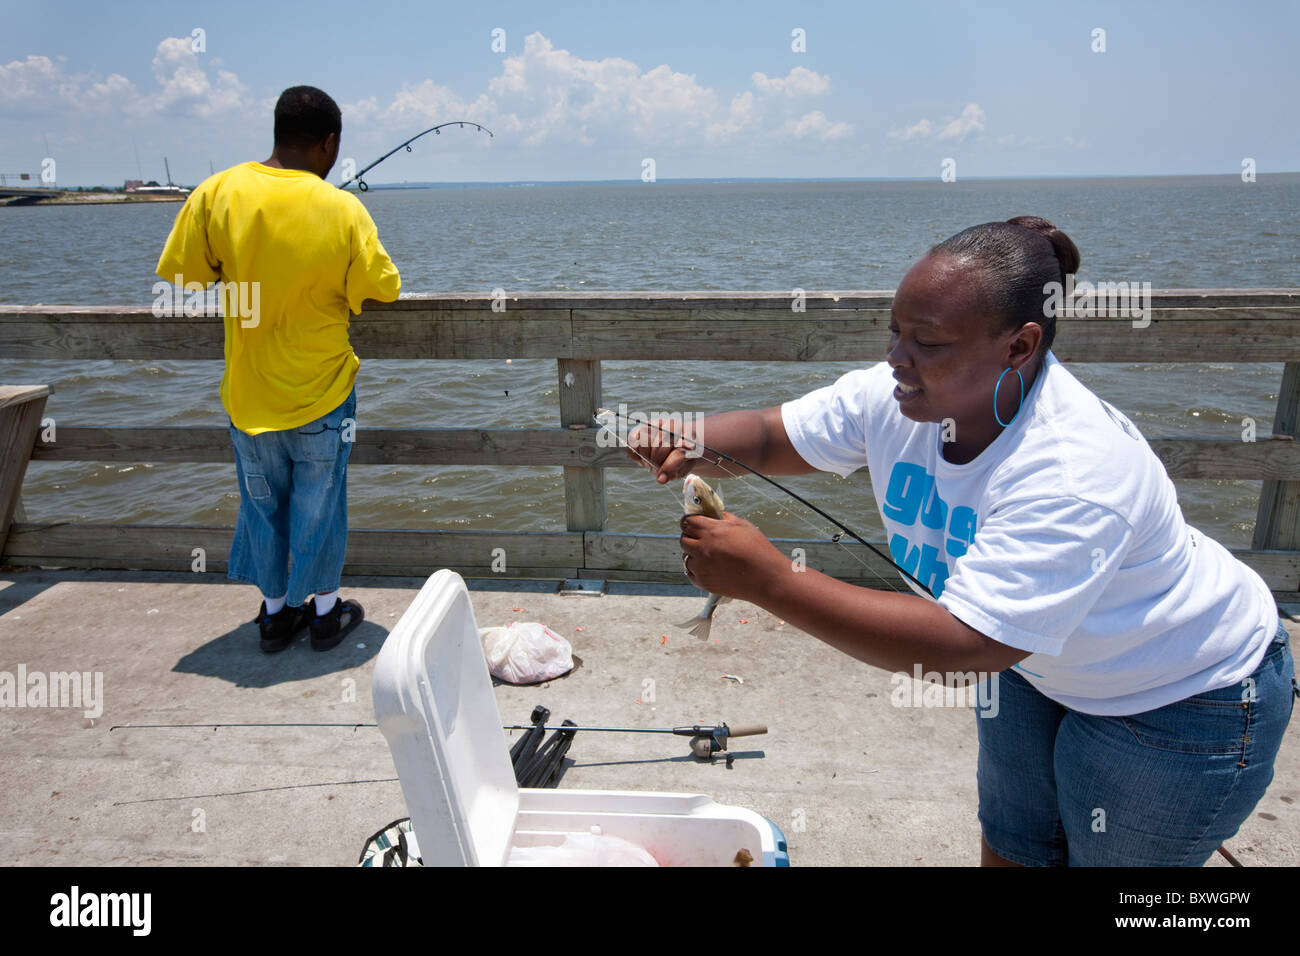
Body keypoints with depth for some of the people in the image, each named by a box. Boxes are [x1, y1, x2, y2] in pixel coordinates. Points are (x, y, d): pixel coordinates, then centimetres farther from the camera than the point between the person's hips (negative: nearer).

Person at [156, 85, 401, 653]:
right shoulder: (344, 210, -15)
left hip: (248, 394, 2)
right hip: (321, 394, -2)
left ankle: (275, 613, 31)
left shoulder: (217, 193, -10)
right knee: (319, 506, 13)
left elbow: (181, 276, -4)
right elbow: (382, 291, -8)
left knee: (263, 504, 18)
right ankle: (325, 613, 28)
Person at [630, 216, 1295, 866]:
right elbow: (768, 435, -12)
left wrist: (769, 581, -50)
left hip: (1180, 697, -6)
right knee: (1009, 847, 21)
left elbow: (960, 647, -46)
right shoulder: (898, 395, -19)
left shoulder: (1075, 474, -41)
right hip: (1038, 654, 7)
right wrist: (692, 446, -35)